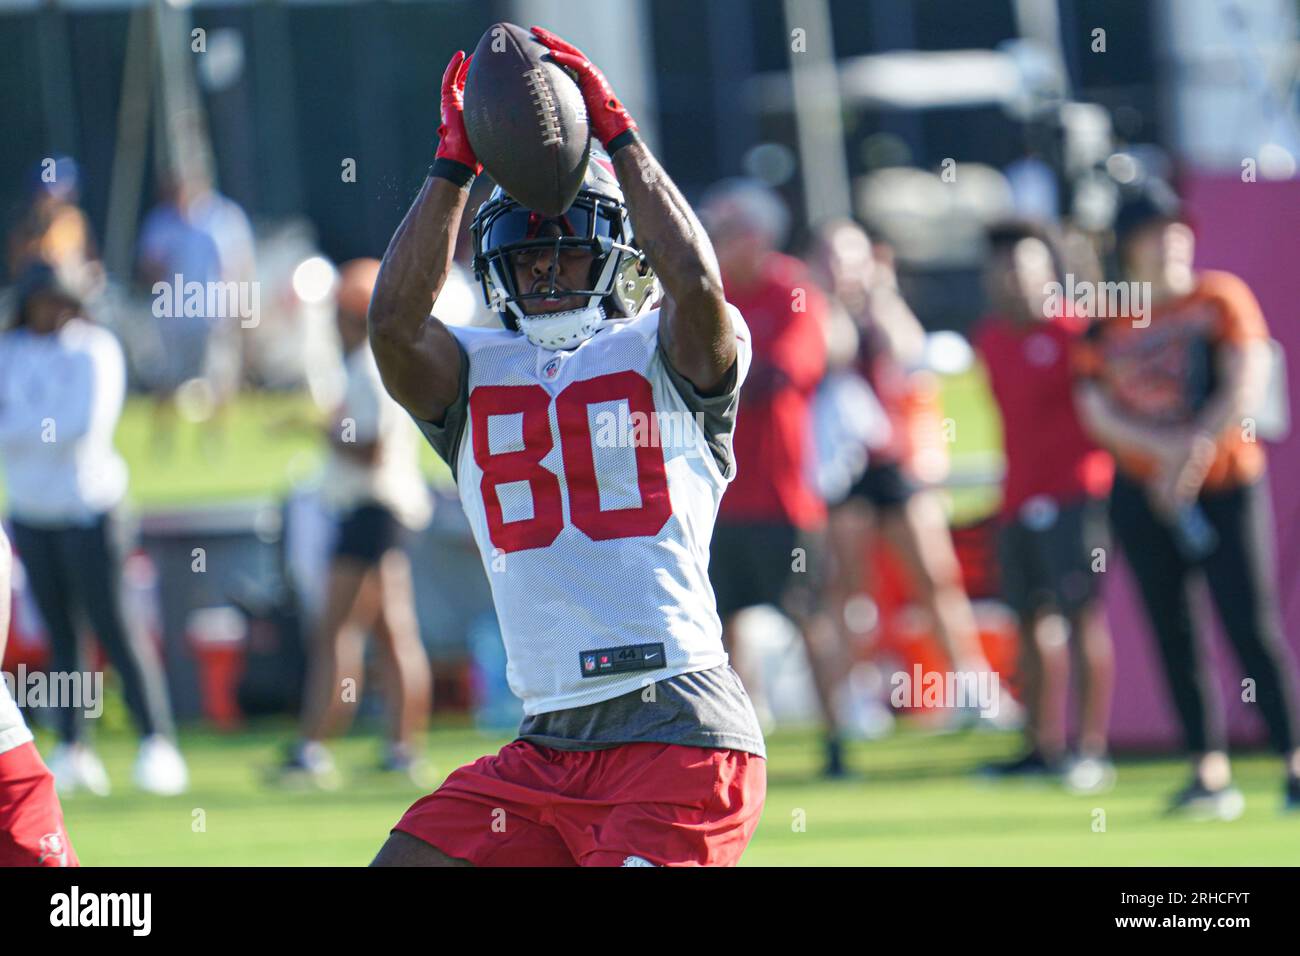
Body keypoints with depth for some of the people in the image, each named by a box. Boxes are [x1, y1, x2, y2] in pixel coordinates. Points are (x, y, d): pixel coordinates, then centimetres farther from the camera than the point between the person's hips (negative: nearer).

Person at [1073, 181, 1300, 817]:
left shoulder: (1220, 298, 1)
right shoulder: (1108, 325, 7)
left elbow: (1245, 384, -8)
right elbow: (1096, 410, -1)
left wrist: (1191, 455, -16)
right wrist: (1162, 449, -16)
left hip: (1226, 484, -3)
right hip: (1142, 495, 3)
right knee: (1171, 632, 1)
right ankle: (1209, 770, 6)